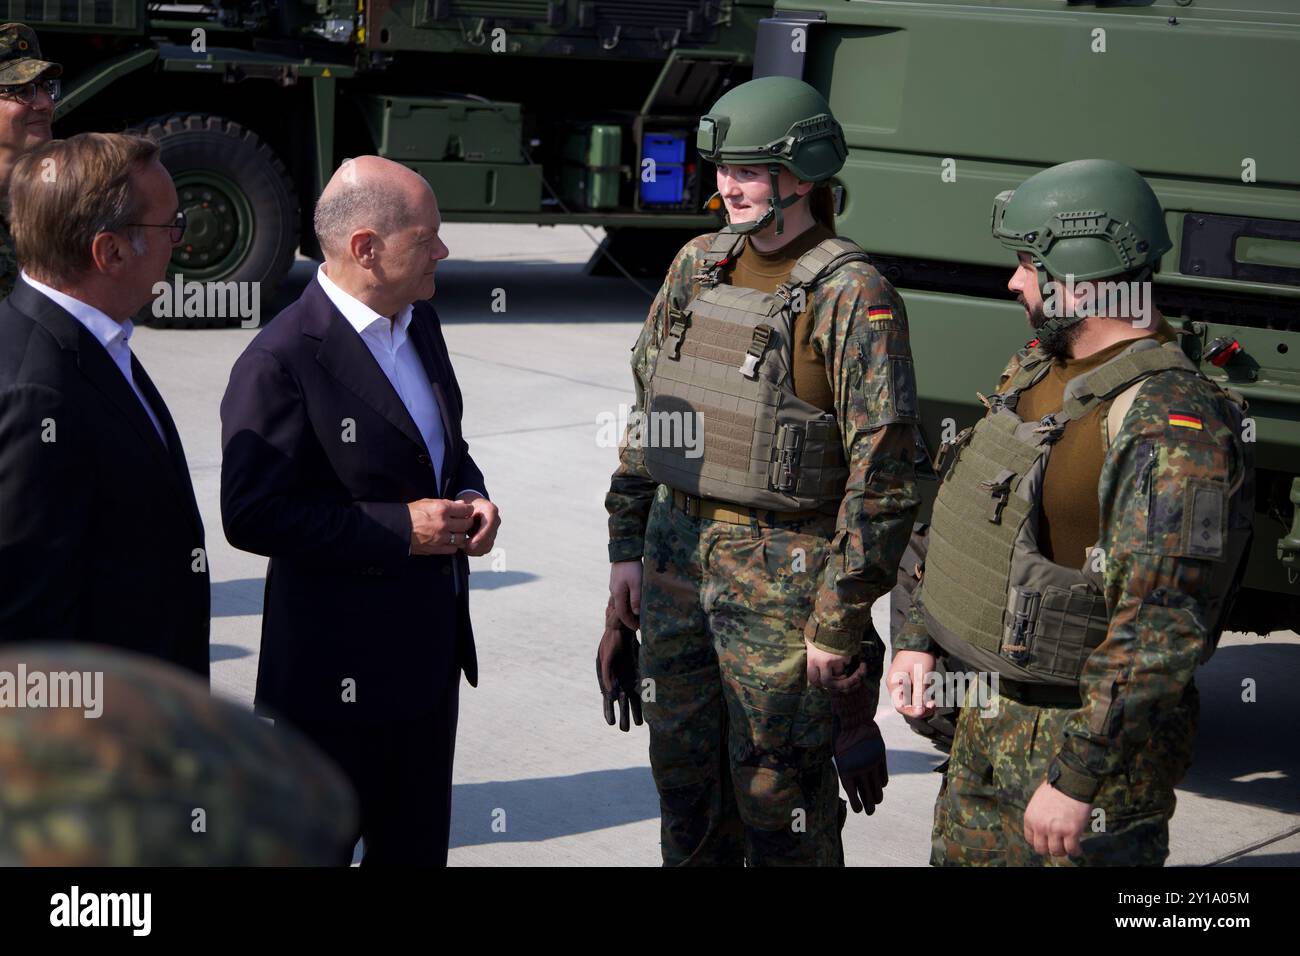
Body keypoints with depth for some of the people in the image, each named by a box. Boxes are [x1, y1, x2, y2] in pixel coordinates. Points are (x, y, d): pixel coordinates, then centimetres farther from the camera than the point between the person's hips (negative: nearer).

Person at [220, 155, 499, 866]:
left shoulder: (418, 322, 7)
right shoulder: (282, 362, -20)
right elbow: (252, 515, -22)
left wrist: (471, 496, -1)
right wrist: (399, 529, -21)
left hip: (430, 647, 8)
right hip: (342, 667, -8)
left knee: (417, 845, 19)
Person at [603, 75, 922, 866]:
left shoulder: (853, 297, -14)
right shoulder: (698, 266, 7)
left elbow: (883, 475, -16)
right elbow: (648, 410, 15)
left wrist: (840, 620, -16)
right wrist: (627, 548, 12)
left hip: (783, 574, -6)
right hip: (677, 556, 6)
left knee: (779, 797, 4)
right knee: (686, 776, 17)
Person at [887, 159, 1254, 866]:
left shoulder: (1168, 425, -24)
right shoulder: (1037, 369, 8)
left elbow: (1160, 630, -28)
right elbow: (968, 518, 19)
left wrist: (1077, 779, -27)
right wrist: (919, 636, 15)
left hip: (1092, 730, -9)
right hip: (991, 712, 9)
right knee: (961, 852, 19)